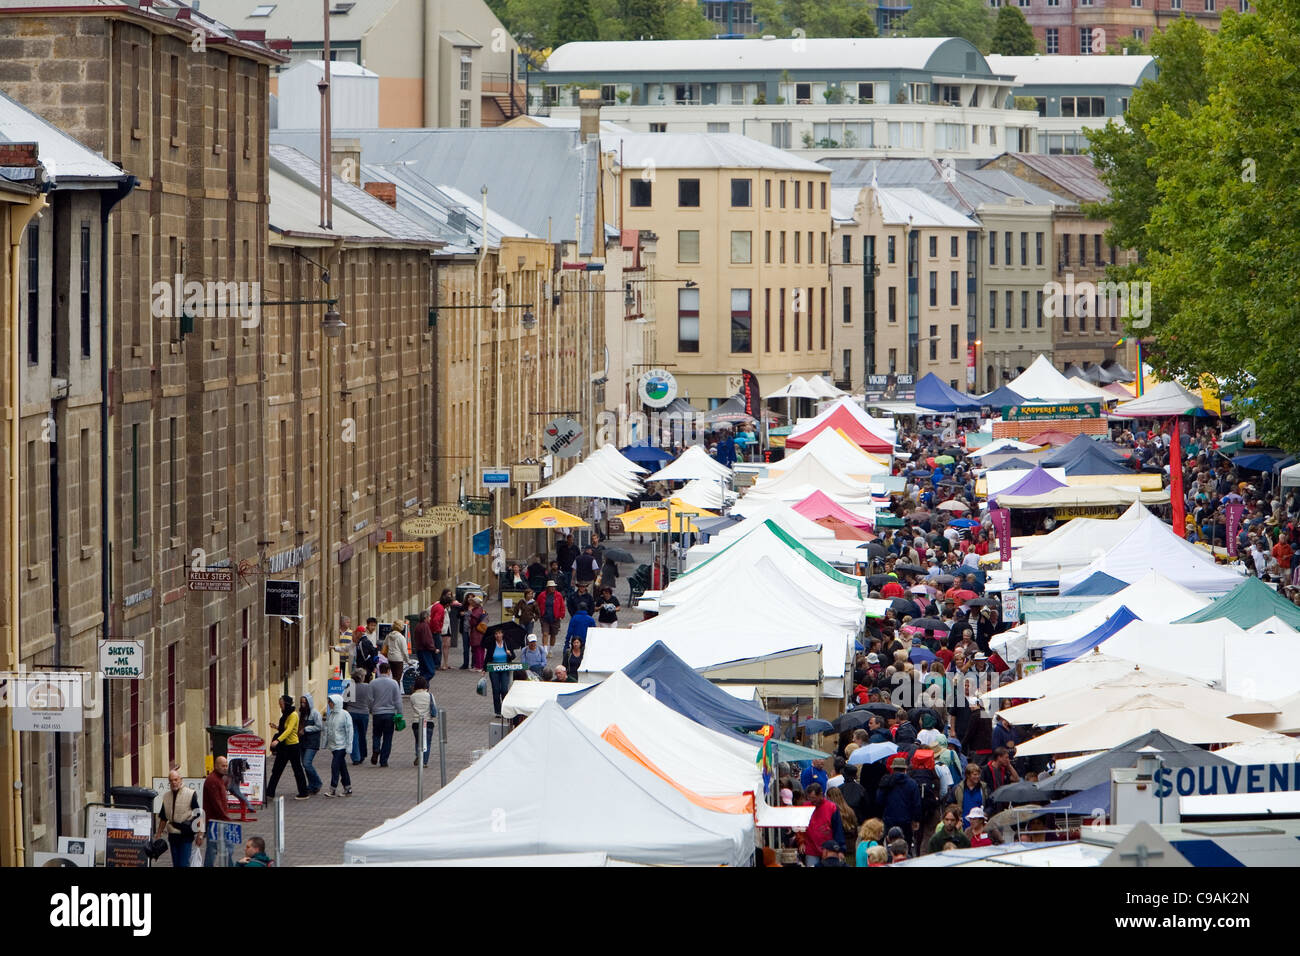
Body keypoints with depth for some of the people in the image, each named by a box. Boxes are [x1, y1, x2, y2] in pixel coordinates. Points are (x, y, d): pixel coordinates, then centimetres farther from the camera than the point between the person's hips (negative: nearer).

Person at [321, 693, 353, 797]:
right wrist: (324, 743, 12)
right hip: (332, 745, 7)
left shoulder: (345, 715, -11)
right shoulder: (329, 714, 9)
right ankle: (348, 789, 17)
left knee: (335, 766, -11)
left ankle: (333, 789, -8)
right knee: (342, 767, 11)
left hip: (341, 745, -7)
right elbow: (326, 729, 15)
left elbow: (349, 731, -10)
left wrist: (348, 746, -12)